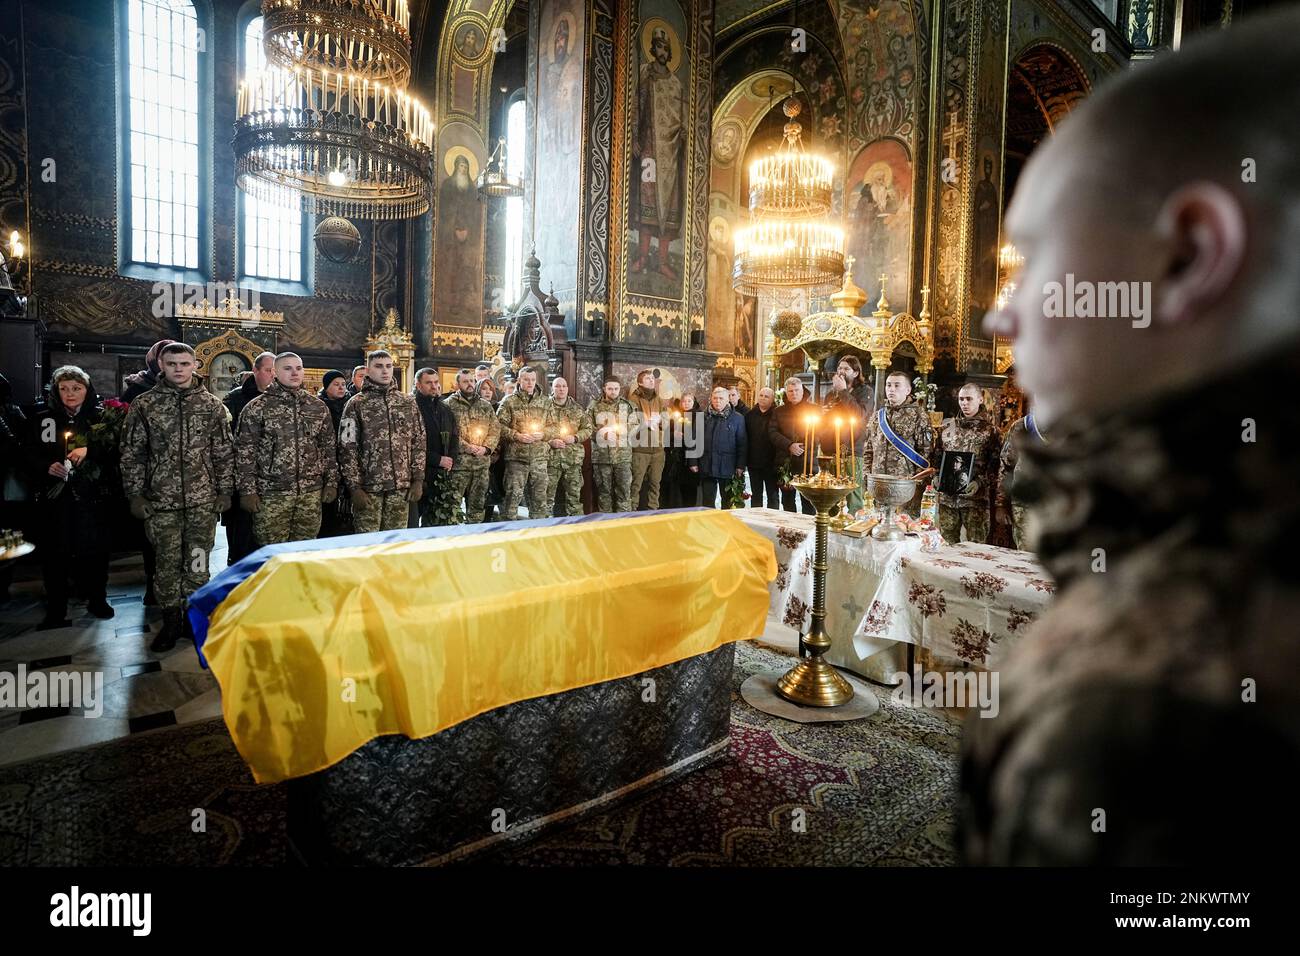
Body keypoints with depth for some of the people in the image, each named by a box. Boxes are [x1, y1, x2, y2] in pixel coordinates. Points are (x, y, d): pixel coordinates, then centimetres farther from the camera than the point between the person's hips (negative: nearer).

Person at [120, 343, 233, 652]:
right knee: (167, 562, 6)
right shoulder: (144, 404, 3)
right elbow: (132, 453, 5)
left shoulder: (212, 404, 4)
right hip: (161, 500, 0)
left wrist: (225, 492, 2)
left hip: (203, 500, 0)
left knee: (197, 562, 6)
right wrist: (135, 495, 0)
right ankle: (171, 621, 19)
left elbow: (224, 452, 6)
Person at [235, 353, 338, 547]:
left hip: (312, 494, 3)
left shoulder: (318, 407, 10)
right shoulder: (257, 407, 0)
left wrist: (332, 483, 8)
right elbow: (245, 452, -2)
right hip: (271, 494, -3)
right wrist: (248, 491, -7)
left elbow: (329, 447, 13)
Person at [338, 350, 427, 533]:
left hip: (401, 487, 3)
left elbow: (418, 442, 10)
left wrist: (418, 479, 3)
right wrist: (354, 487, -9)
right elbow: (347, 448, -3)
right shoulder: (356, 404, 1)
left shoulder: (408, 402, 10)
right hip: (368, 488, -3)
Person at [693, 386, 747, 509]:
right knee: (707, 503, 7)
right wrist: (693, 462, -1)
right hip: (706, 467, 2)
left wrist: (740, 466, -5)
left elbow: (741, 444, 0)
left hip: (728, 468, -1)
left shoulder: (737, 418, 1)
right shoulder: (703, 417, 6)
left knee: (728, 503, 8)